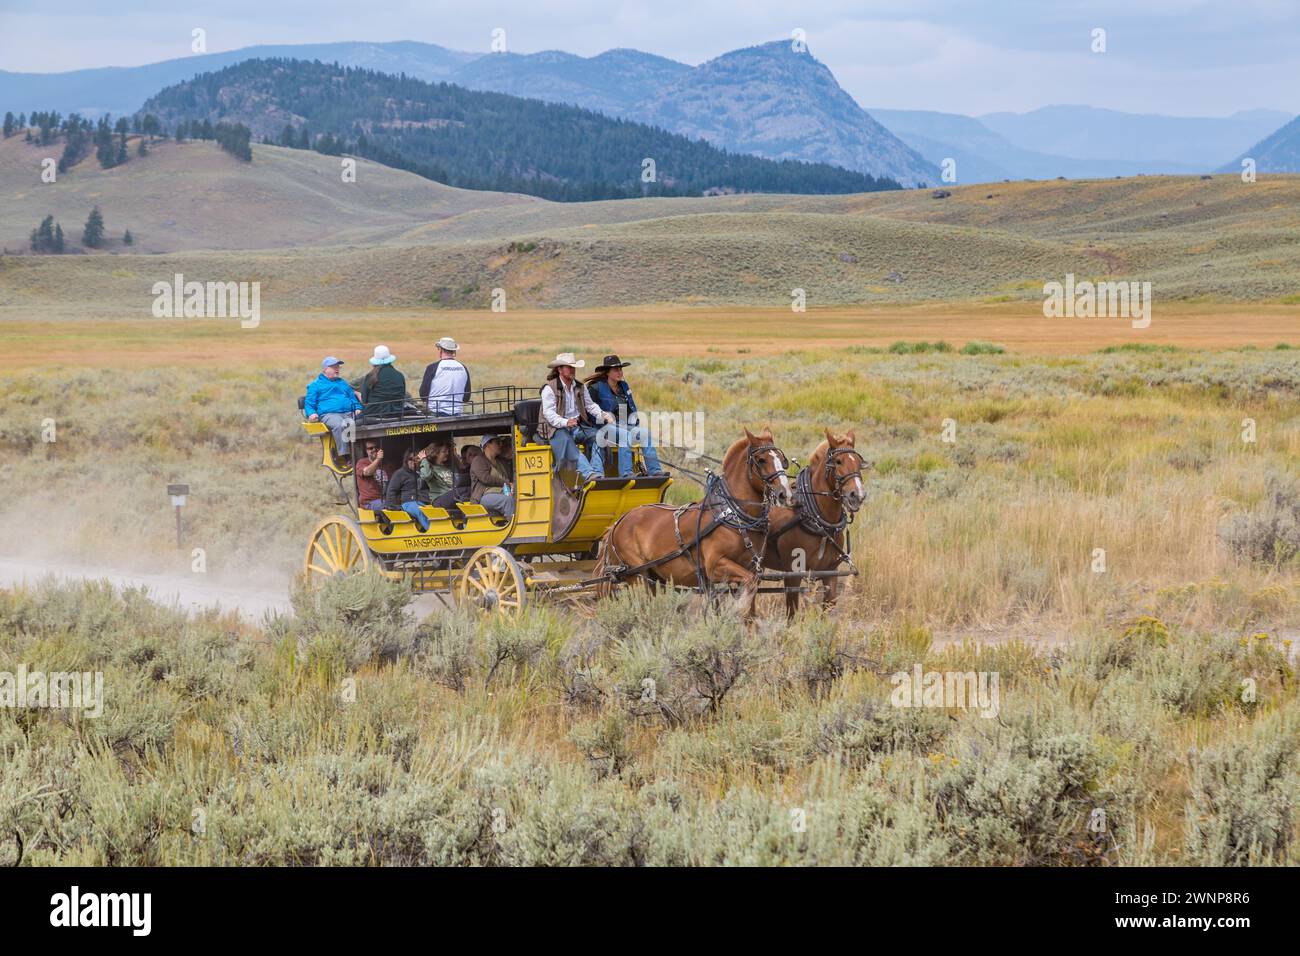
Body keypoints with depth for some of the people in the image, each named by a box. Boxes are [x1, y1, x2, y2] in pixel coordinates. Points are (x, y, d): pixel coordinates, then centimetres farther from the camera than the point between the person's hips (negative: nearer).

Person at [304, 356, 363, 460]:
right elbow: (309, 403, 14)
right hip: (329, 414, -4)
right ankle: (345, 455, -41)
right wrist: (311, 413, -8)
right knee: (338, 425, -40)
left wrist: (358, 409, 12)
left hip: (349, 413, 4)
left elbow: (353, 397, 33)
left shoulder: (343, 383, 33)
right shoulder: (315, 385, 19)